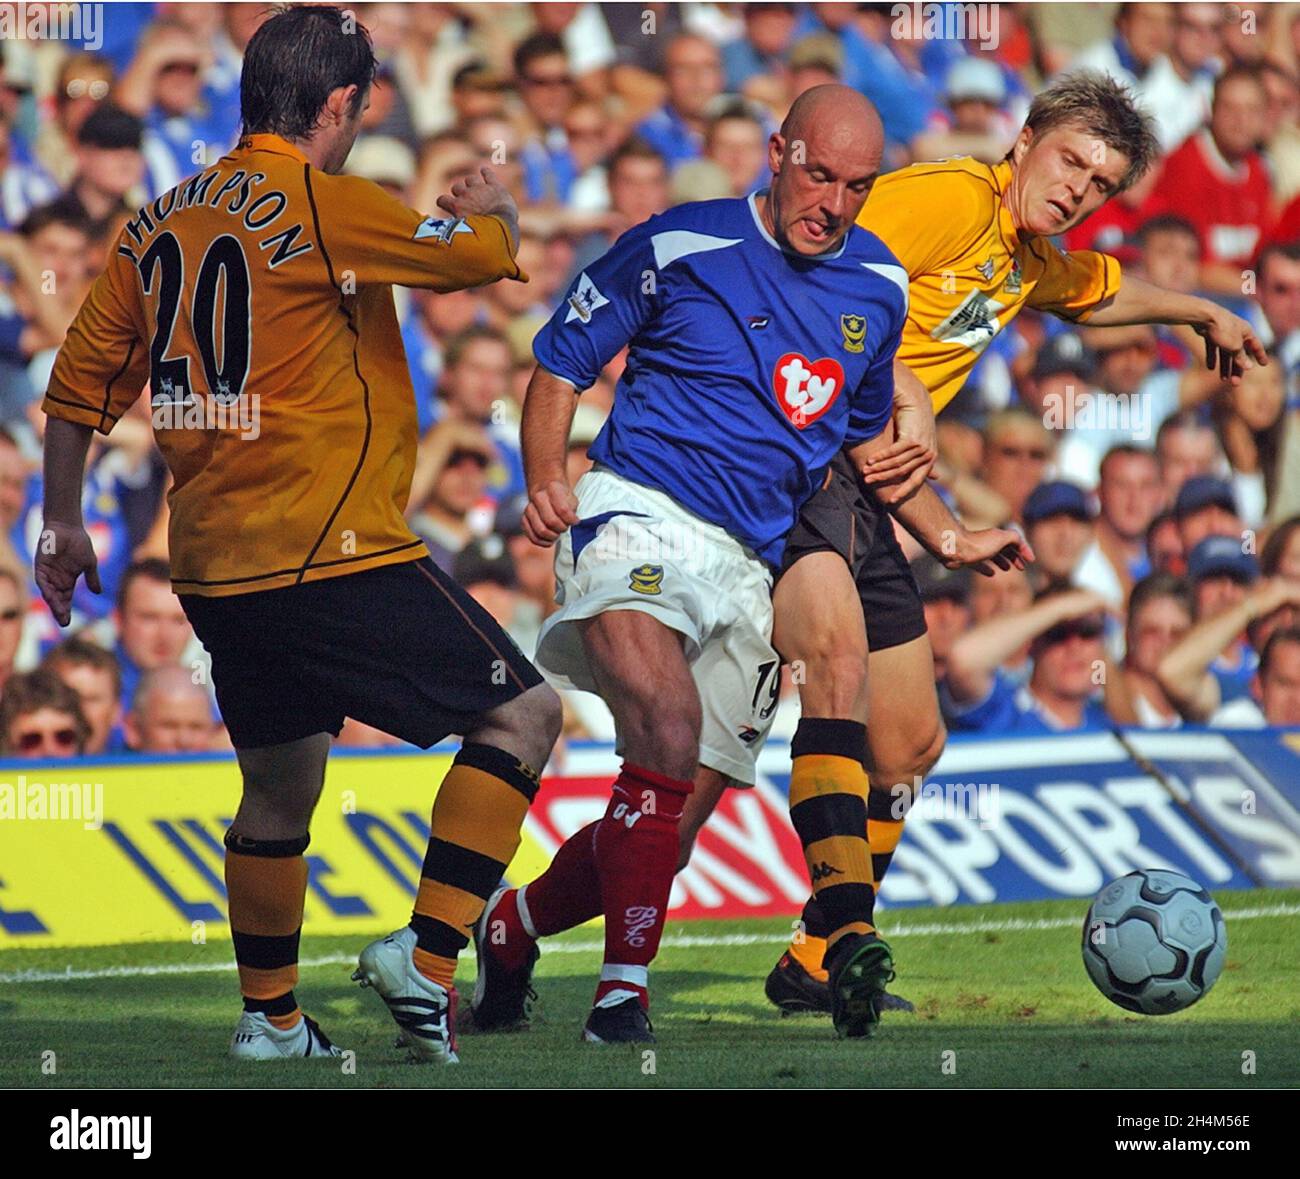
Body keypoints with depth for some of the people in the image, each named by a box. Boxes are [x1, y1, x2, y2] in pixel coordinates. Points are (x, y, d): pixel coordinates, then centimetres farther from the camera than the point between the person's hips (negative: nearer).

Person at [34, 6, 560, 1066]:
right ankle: (426, 957, -8)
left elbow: (76, 391, 17)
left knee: (281, 783, 22)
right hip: (331, 558, -8)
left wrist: (64, 524, 29)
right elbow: (484, 254, -6)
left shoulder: (158, 224, 11)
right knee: (523, 713, 0)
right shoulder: (324, 208, -11)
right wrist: (493, 210, 17)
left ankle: (269, 1017, 28)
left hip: (213, 571, 8)